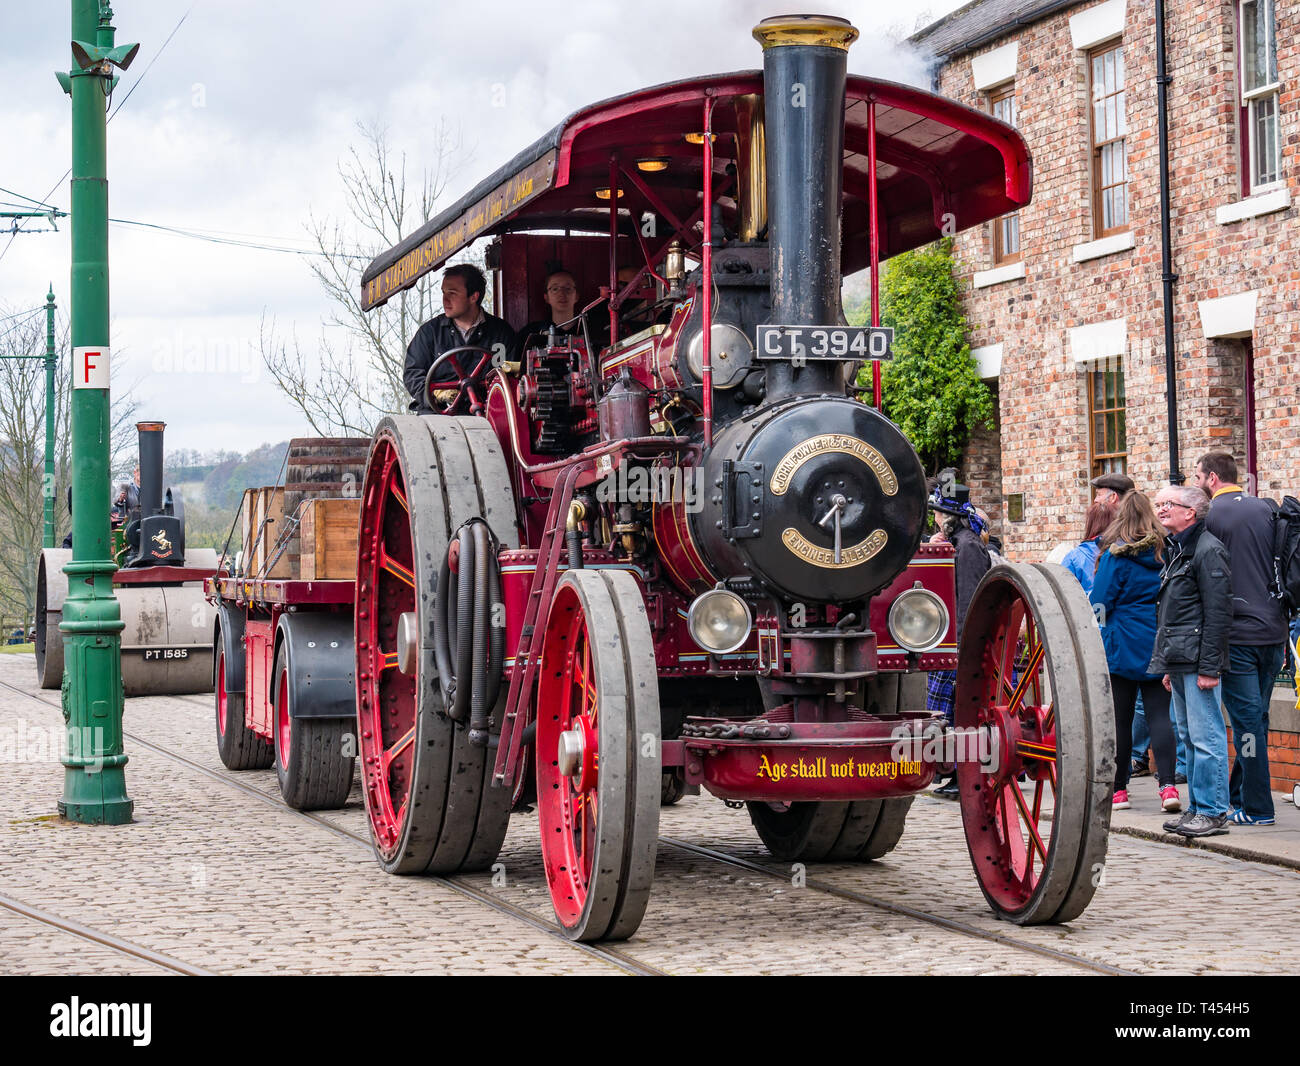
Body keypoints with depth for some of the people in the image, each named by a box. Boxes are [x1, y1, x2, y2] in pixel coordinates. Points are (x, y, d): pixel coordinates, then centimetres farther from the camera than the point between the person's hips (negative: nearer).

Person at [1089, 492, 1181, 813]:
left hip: (1123, 646, -4)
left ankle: (1118, 789, 11)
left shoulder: (1115, 555, -8)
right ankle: (1167, 784, -12)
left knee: (1120, 719, 4)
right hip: (1160, 647, 4)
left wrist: (1098, 641, 10)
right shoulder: (1166, 551, 3)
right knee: (1159, 714, 1)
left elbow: (1100, 602, -6)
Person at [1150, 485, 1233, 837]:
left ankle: (1212, 812, -4)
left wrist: (1209, 667, -19)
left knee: (1205, 737, -7)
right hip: (1179, 662, 10)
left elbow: (1218, 612, -16)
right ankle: (1197, 808, 18)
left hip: (1198, 661, -10)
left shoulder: (1208, 550, -11)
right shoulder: (1174, 550, 18)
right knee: (1189, 737, 12)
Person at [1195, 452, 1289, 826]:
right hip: (1273, 631, 6)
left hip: (1236, 634, -6)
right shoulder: (1266, 509, 9)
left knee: (1246, 719, -2)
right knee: (1256, 717, 13)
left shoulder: (1208, 517, -8)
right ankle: (1237, 794, 23)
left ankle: (1256, 808, 0)